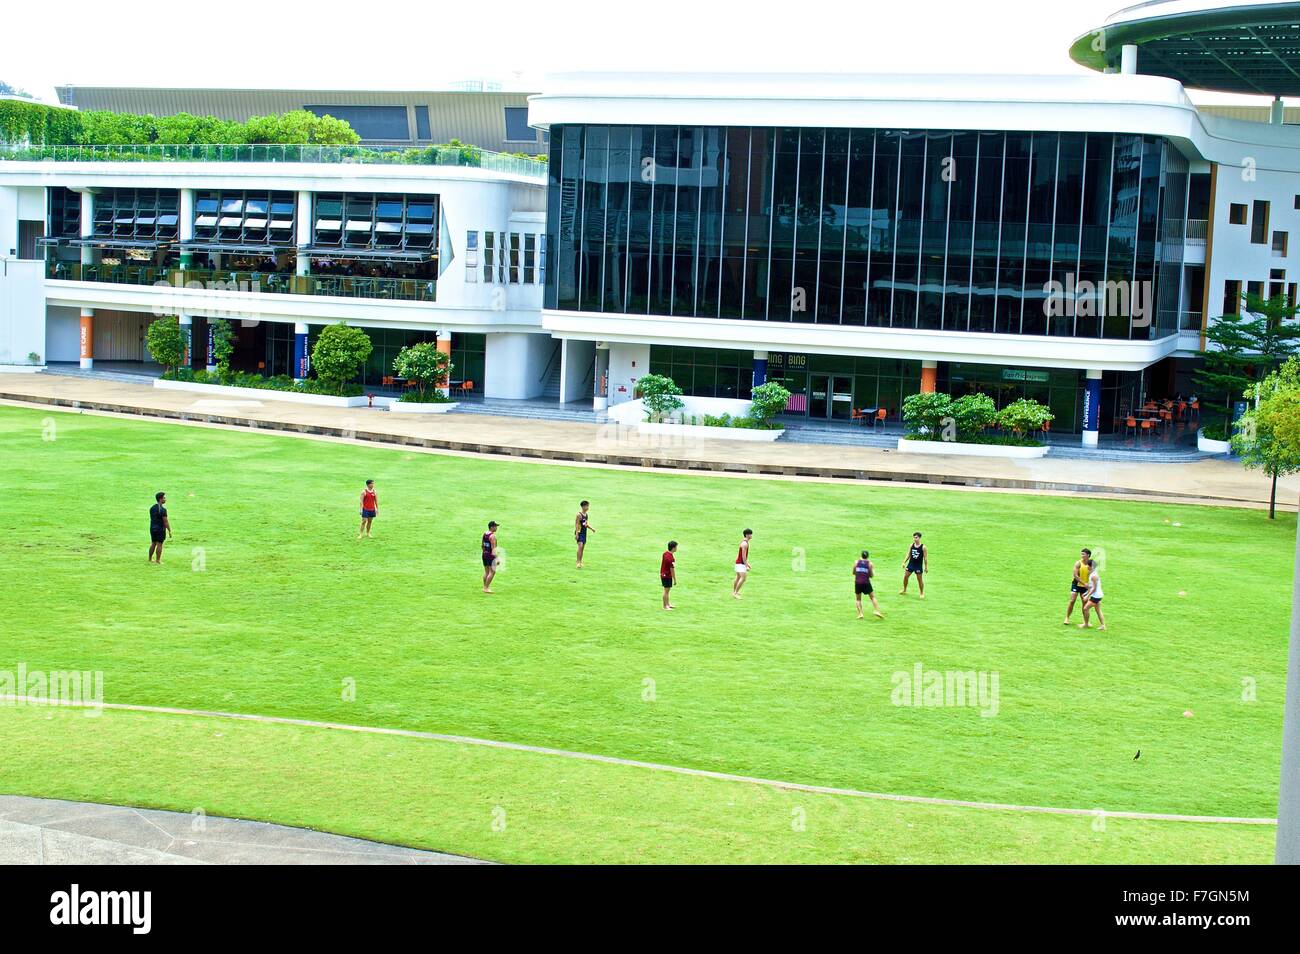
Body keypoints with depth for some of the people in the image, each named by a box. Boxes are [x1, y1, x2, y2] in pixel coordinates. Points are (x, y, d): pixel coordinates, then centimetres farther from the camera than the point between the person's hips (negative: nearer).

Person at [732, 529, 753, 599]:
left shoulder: (745, 542, 12)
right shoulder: (745, 543, -20)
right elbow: (743, 556, -23)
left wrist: (747, 563, 24)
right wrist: (746, 566, -22)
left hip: (739, 563, 11)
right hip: (740, 563, -11)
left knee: (738, 577, 22)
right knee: (743, 578, -18)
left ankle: (734, 591, 36)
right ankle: (735, 593, -16)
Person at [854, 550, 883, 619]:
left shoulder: (857, 562, 4)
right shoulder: (869, 563, 1)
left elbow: (853, 573, 13)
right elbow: (871, 575, 4)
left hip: (857, 583, 1)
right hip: (866, 583, -1)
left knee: (858, 599, 15)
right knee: (872, 597, 13)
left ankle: (860, 613, 2)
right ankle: (877, 610, -1)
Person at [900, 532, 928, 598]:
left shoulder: (923, 547, -11)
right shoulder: (911, 545, 1)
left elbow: (925, 558, -8)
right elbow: (908, 555, 9)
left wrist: (926, 567, -8)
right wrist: (904, 562, 4)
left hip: (918, 565, -4)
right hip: (911, 563, 4)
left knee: (920, 579, 2)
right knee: (905, 576, 5)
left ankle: (922, 593, 16)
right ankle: (904, 590, 23)